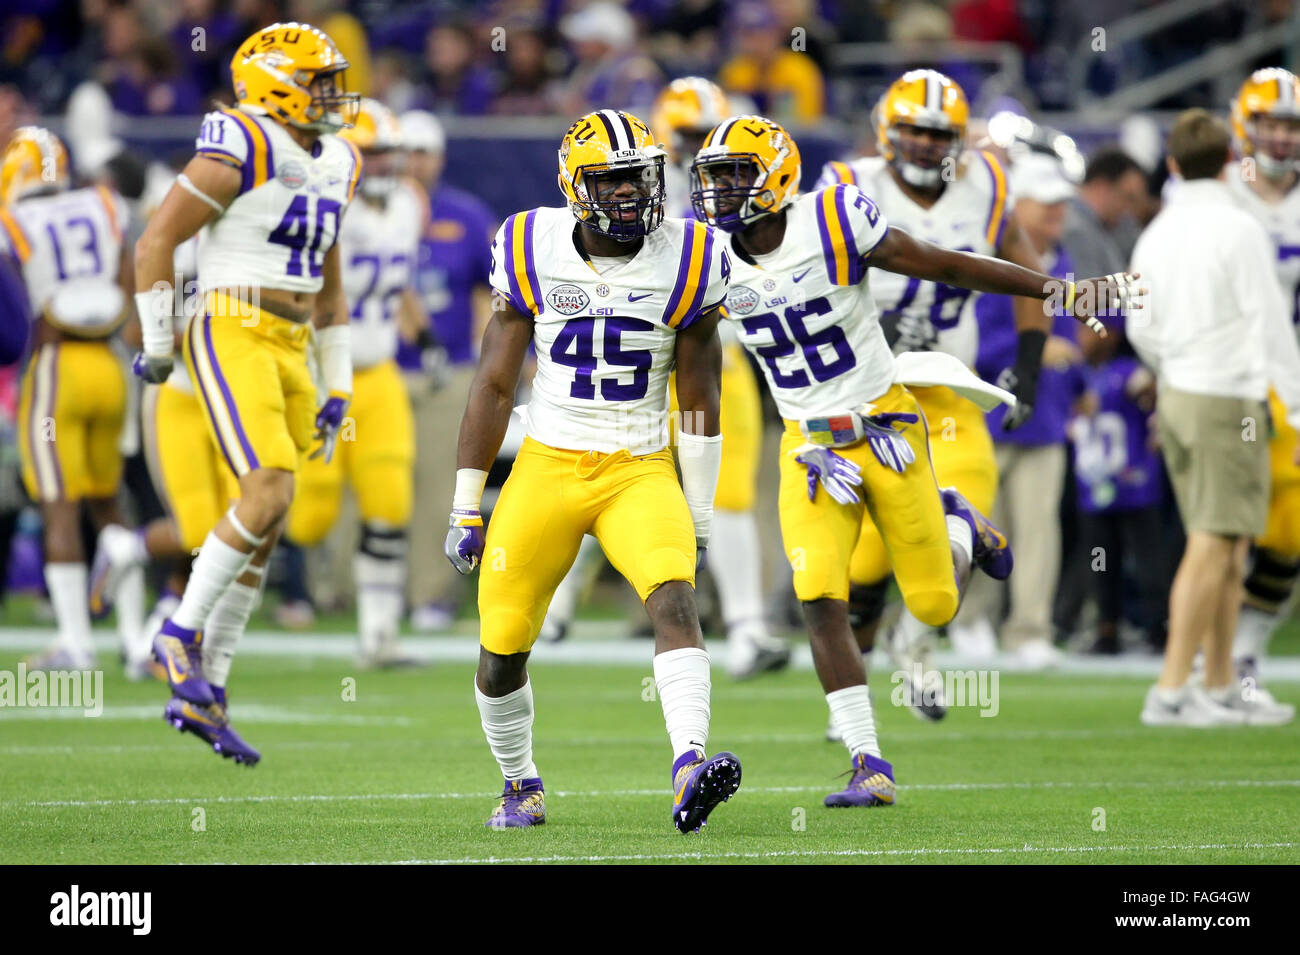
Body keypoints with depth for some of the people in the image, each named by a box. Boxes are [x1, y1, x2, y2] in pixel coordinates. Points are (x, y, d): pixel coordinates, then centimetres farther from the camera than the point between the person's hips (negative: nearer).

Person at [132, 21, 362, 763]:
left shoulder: (332, 166, 15)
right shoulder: (238, 155, -11)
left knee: (267, 527, 5)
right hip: (234, 338, -8)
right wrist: (159, 346, -4)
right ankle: (182, 632, -5)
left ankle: (202, 694, 10)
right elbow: (156, 243, -9)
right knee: (270, 494, -21)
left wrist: (337, 390, 20)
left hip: (291, 349, 8)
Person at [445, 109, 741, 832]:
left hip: (642, 472, -1)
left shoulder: (686, 263, -4)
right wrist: (466, 511, 5)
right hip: (548, 467, 1)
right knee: (501, 649, 1)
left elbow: (699, 400, 3)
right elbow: (494, 386, 4)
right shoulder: (534, 255, -3)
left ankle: (689, 772, -41)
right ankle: (522, 787, 27)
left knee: (675, 598, -27)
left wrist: (699, 518, 5)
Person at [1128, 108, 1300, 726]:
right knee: (1213, 546, -6)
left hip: (1176, 397, 7)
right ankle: (1172, 691, -10)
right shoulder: (1238, 230, -11)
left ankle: (1220, 688, 15)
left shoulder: (1156, 235, 9)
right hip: (1228, 397, -7)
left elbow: (1141, 329, 15)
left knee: (1227, 548, 14)